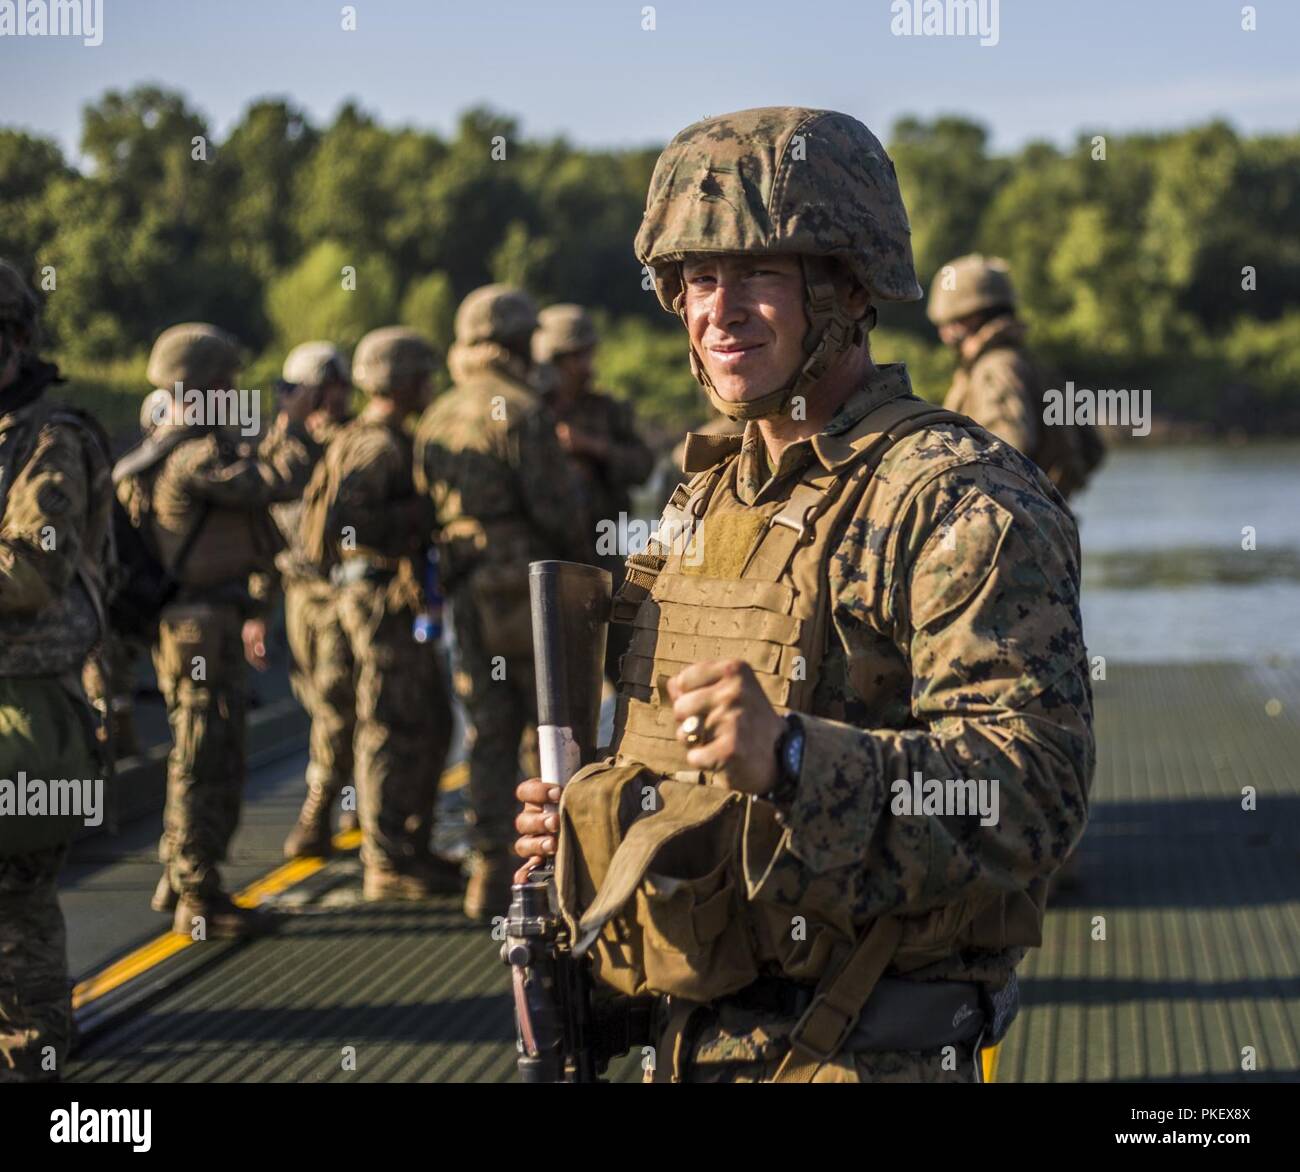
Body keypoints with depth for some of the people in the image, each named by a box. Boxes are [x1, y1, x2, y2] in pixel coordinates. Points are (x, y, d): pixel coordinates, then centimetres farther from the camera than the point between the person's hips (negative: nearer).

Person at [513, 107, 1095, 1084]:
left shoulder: (961, 503, -14)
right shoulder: (708, 499, 12)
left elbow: (1036, 788, -25)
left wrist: (790, 758, -36)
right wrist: (589, 815, 6)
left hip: (863, 1053, -7)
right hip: (694, 1039, 7)